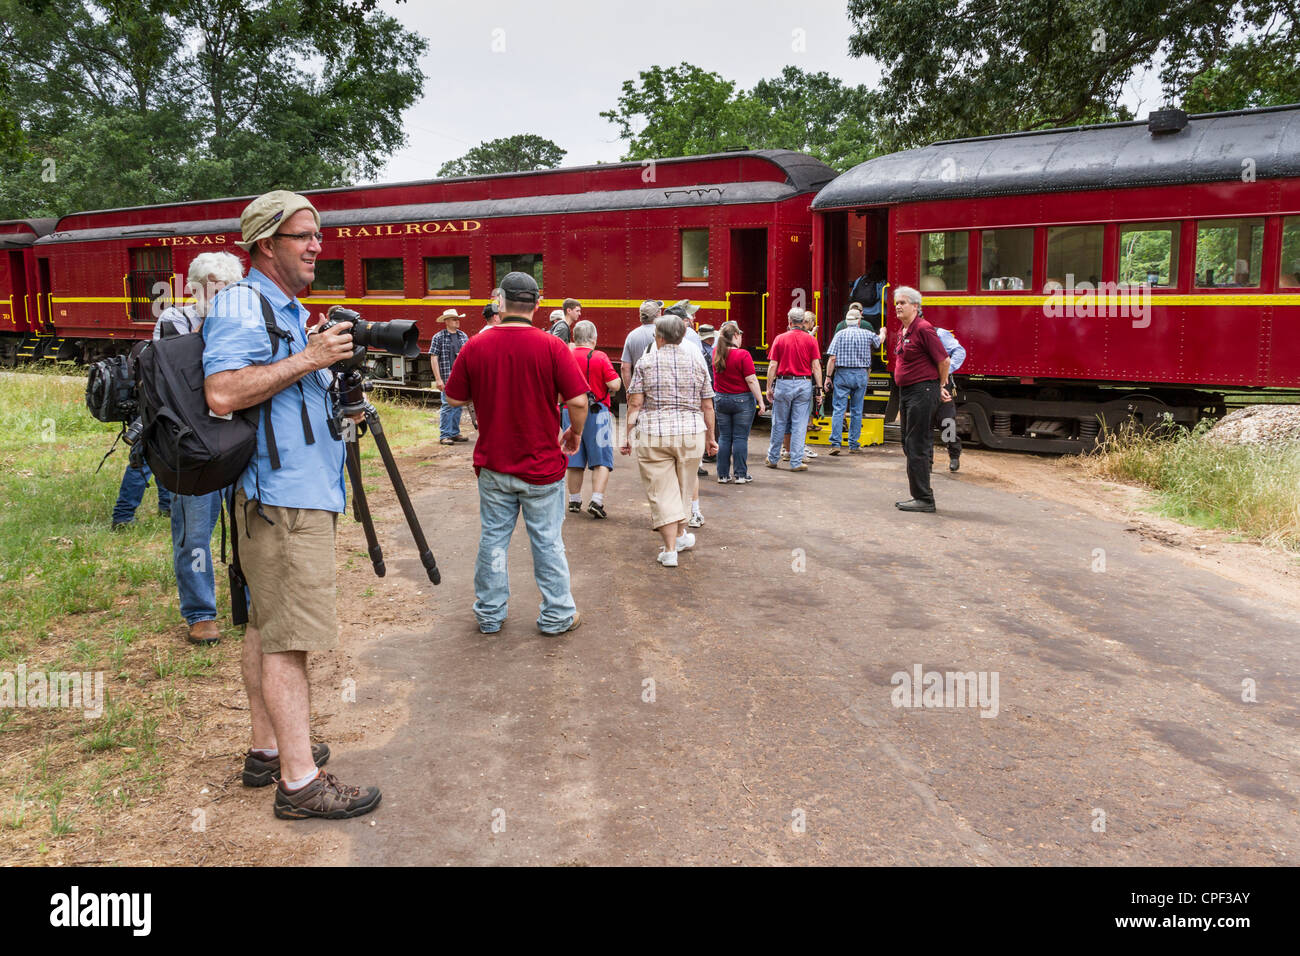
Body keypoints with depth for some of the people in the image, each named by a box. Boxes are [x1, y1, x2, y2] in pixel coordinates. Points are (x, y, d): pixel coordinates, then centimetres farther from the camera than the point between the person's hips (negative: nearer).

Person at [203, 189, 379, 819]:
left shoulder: (291, 311, 20)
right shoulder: (241, 305, -11)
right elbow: (223, 393, -24)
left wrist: (329, 370, 11)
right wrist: (308, 358, -20)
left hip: (304, 492, 11)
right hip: (281, 498, -11)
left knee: (267, 625, 14)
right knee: (288, 636, -9)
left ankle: (268, 751, 23)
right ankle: (299, 781, -6)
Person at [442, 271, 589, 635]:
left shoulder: (476, 347, -6)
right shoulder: (551, 347, -13)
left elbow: (454, 398, 3)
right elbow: (578, 401, -15)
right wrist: (575, 434, 3)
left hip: (493, 466, 2)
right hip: (542, 466, -2)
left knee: (493, 539, 14)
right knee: (547, 542, 9)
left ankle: (489, 614, 25)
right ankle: (557, 615, 20)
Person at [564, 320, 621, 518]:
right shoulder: (600, 357, -10)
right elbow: (614, 384, -15)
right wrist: (613, 389, 6)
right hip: (597, 412, -4)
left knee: (574, 460, 13)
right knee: (601, 461, 2)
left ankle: (574, 500, 21)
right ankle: (596, 500, -8)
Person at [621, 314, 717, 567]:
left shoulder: (646, 363, -1)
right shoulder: (697, 364, 7)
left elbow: (635, 404, -5)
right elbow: (707, 407, 8)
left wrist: (628, 434, 1)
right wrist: (710, 438, 16)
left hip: (653, 435, -2)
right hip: (691, 433, 3)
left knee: (662, 492, 2)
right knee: (682, 488, 20)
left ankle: (670, 550, 0)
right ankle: (681, 535, 36)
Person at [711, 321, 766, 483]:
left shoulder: (716, 353, 0)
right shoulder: (743, 355, -15)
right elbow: (751, 380, -16)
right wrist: (760, 401, -10)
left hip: (720, 399, 4)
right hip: (742, 400, -4)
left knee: (724, 437, 9)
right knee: (740, 438, 2)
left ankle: (723, 475, 11)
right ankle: (740, 474, 5)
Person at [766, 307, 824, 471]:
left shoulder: (780, 339, 1)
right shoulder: (810, 340, 1)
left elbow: (772, 366, -1)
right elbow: (816, 366, -2)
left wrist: (769, 387, 3)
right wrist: (819, 388, 1)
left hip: (783, 384, 0)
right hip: (804, 384, 0)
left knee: (779, 423, 10)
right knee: (799, 425, 3)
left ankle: (772, 459, 21)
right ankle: (796, 462, 3)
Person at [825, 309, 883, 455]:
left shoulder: (840, 335, -2)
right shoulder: (867, 334, 4)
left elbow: (832, 358, -9)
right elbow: (878, 341, 27)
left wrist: (828, 376, -4)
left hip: (842, 374, -1)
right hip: (861, 375, 1)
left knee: (839, 409, -2)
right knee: (857, 411, 7)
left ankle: (836, 443, -10)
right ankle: (854, 445, 10)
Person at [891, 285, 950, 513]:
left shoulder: (923, 328, -15)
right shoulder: (902, 330, 14)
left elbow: (944, 360, -15)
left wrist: (939, 387, -2)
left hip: (922, 392, -10)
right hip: (906, 392, 10)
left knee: (917, 447, -9)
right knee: (910, 446, 13)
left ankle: (923, 499, -4)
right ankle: (920, 496, 21)